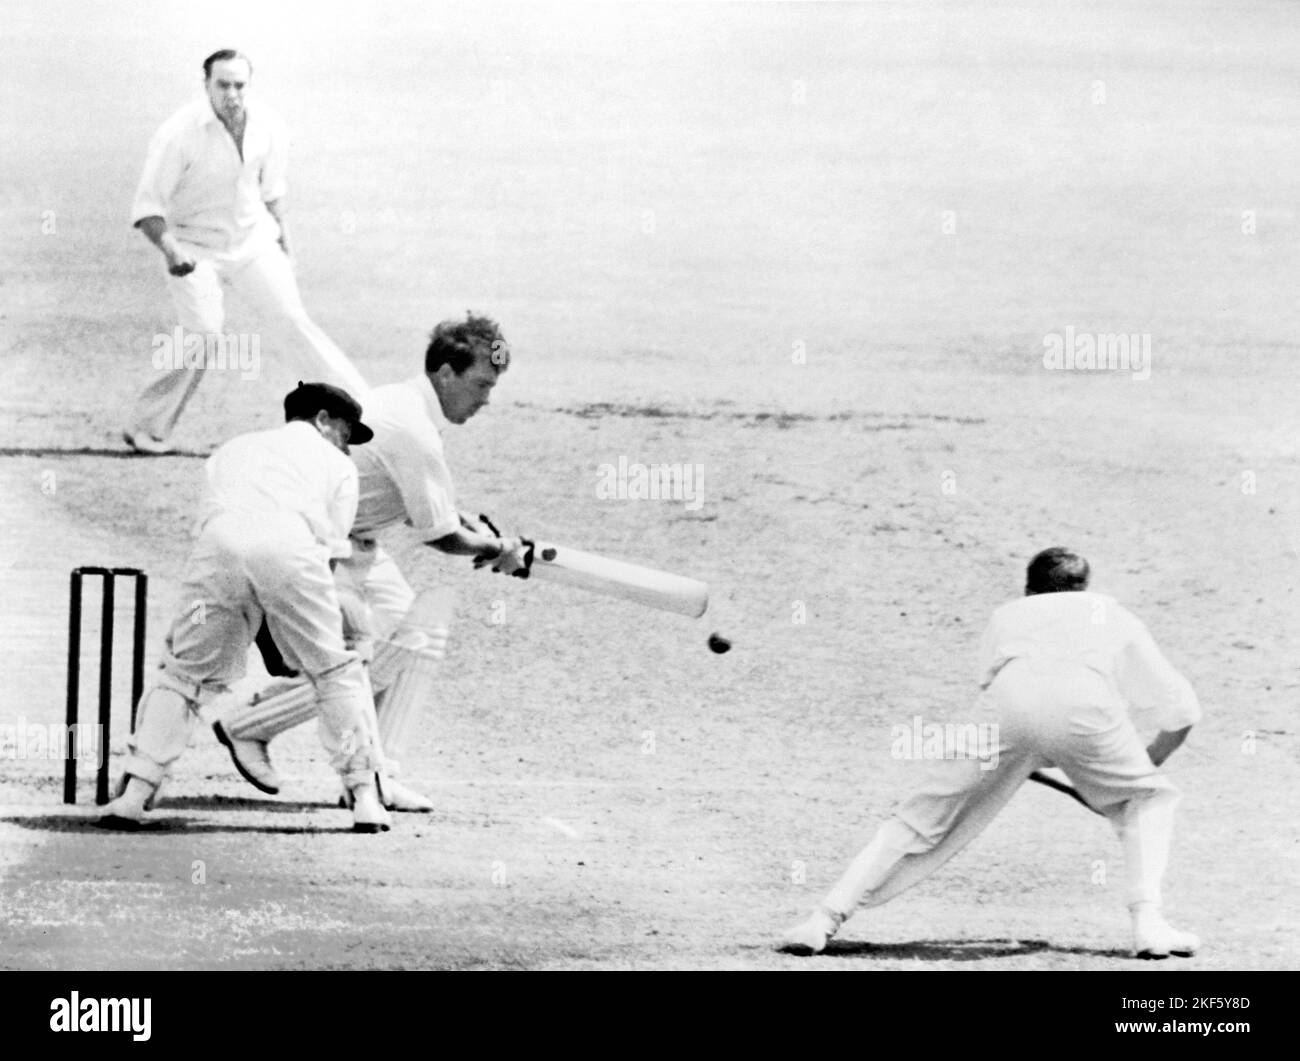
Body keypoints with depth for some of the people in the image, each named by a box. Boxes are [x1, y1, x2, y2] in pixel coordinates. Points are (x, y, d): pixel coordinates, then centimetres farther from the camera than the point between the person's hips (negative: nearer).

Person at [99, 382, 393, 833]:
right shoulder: (337, 465, 31)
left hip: (218, 543, 2)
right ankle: (365, 797, 6)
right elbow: (332, 550, 21)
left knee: (184, 672, 13)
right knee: (335, 671, 13)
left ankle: (135, 791, 2)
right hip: (290, 545, -2)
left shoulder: (233, 449, 39)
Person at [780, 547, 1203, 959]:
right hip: (1086, 702, -1)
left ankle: (826, 918, -1)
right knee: (1147, 799, 23)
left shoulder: (1007, 615, 41)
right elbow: (1182, 710, 36)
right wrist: (1149, 762, 54)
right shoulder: (1112, 615, 39)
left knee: (925, 818, 9)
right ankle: (1148, 922, 4)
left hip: (1008, 701, 1)